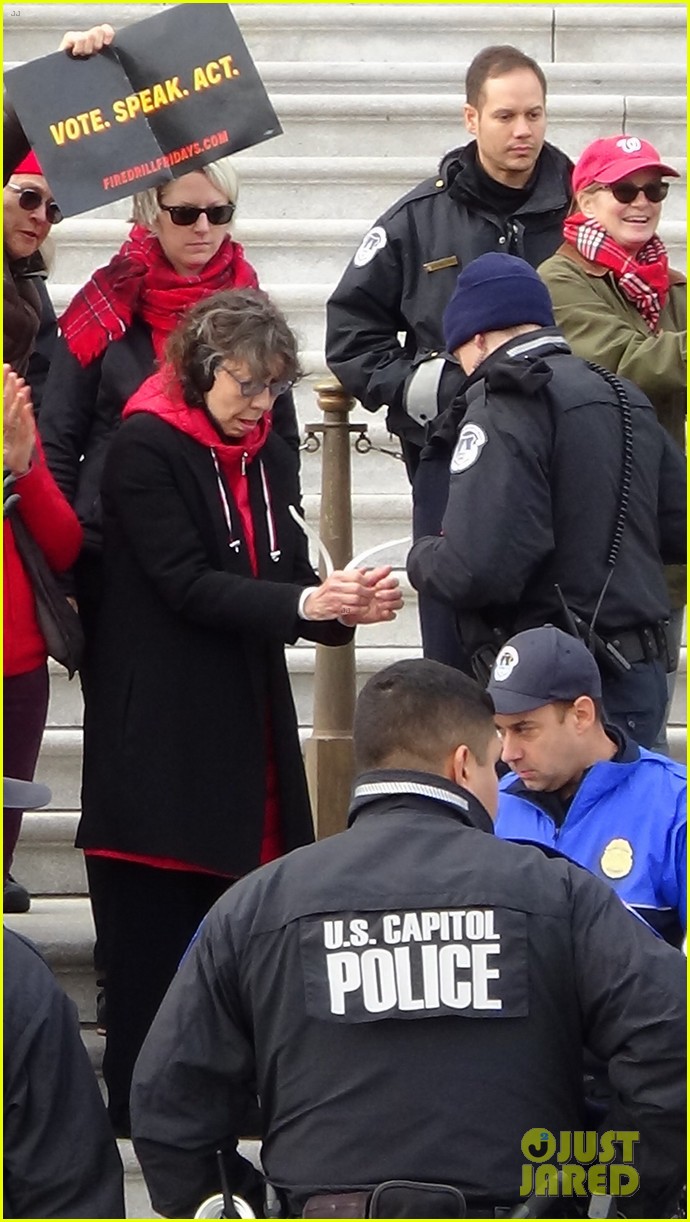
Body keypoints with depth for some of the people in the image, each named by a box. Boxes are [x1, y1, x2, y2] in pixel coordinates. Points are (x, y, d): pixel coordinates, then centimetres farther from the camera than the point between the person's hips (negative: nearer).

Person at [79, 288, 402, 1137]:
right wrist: (306, 603, -27)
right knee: (152, 918, -4)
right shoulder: (144, 448, -10)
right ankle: (138, 1100, 3)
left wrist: (344, 606, -12)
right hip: (158, 729, -7)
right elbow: (186, 585, -17)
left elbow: (286, 577, 10)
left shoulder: (267, 457, 13)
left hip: (245, 725, 7)